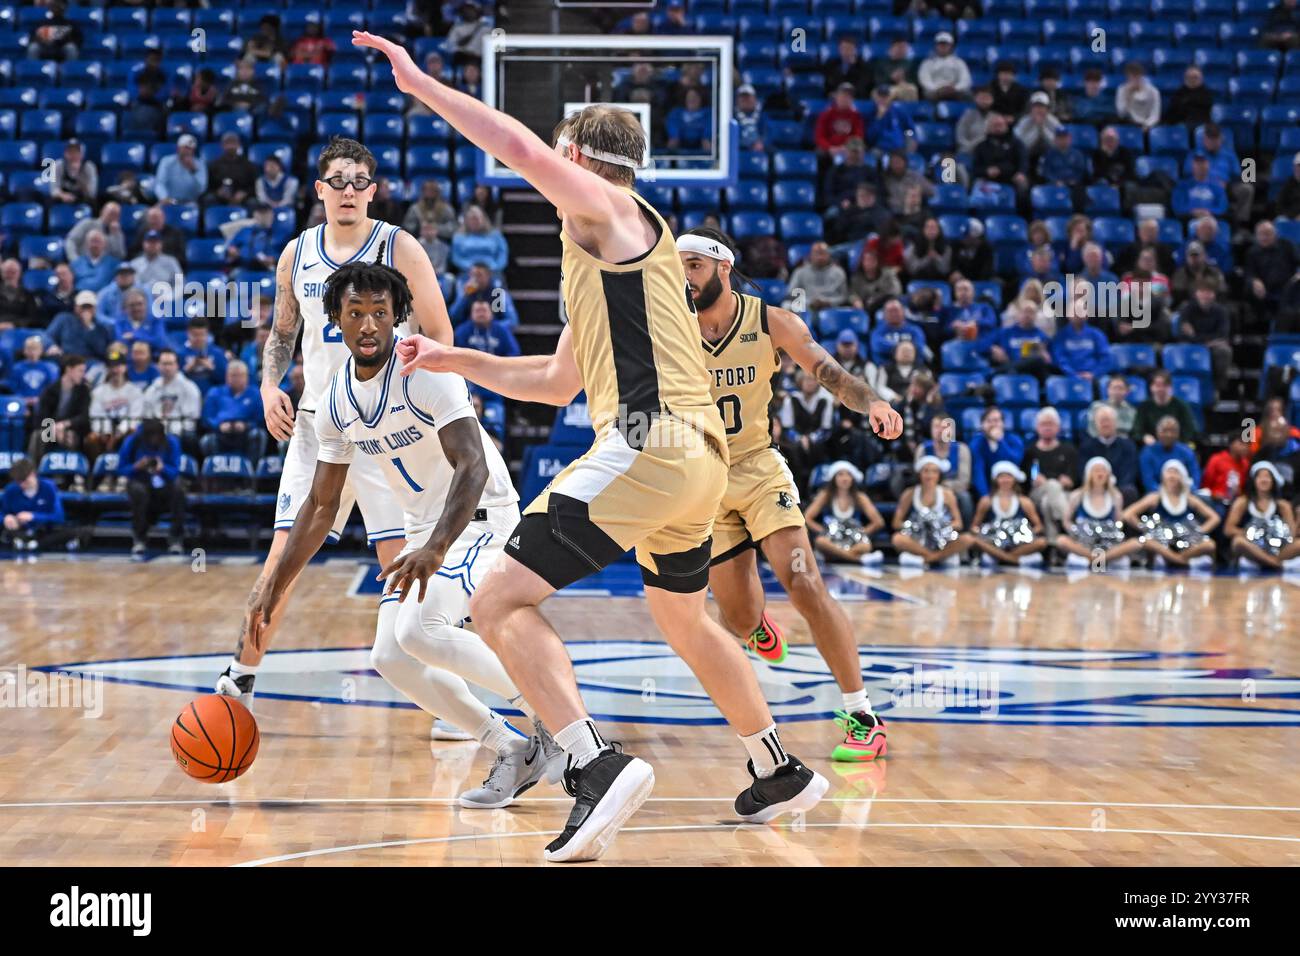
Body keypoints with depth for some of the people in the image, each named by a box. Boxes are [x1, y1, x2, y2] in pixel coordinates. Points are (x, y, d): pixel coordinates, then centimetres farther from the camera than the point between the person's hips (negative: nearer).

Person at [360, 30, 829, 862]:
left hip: (650, 443, -10)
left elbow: (521, 148, -18)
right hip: (698, 454, 10)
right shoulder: (605, 252, 28)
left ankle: (598, 764, -28)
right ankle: (783, 775, 43)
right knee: (684, 618, 32)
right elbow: (556, 382, 35)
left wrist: (418, 83, -9)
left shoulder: (608, 210, 1)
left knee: (500, 601, -13)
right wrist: (452, 361, 34)